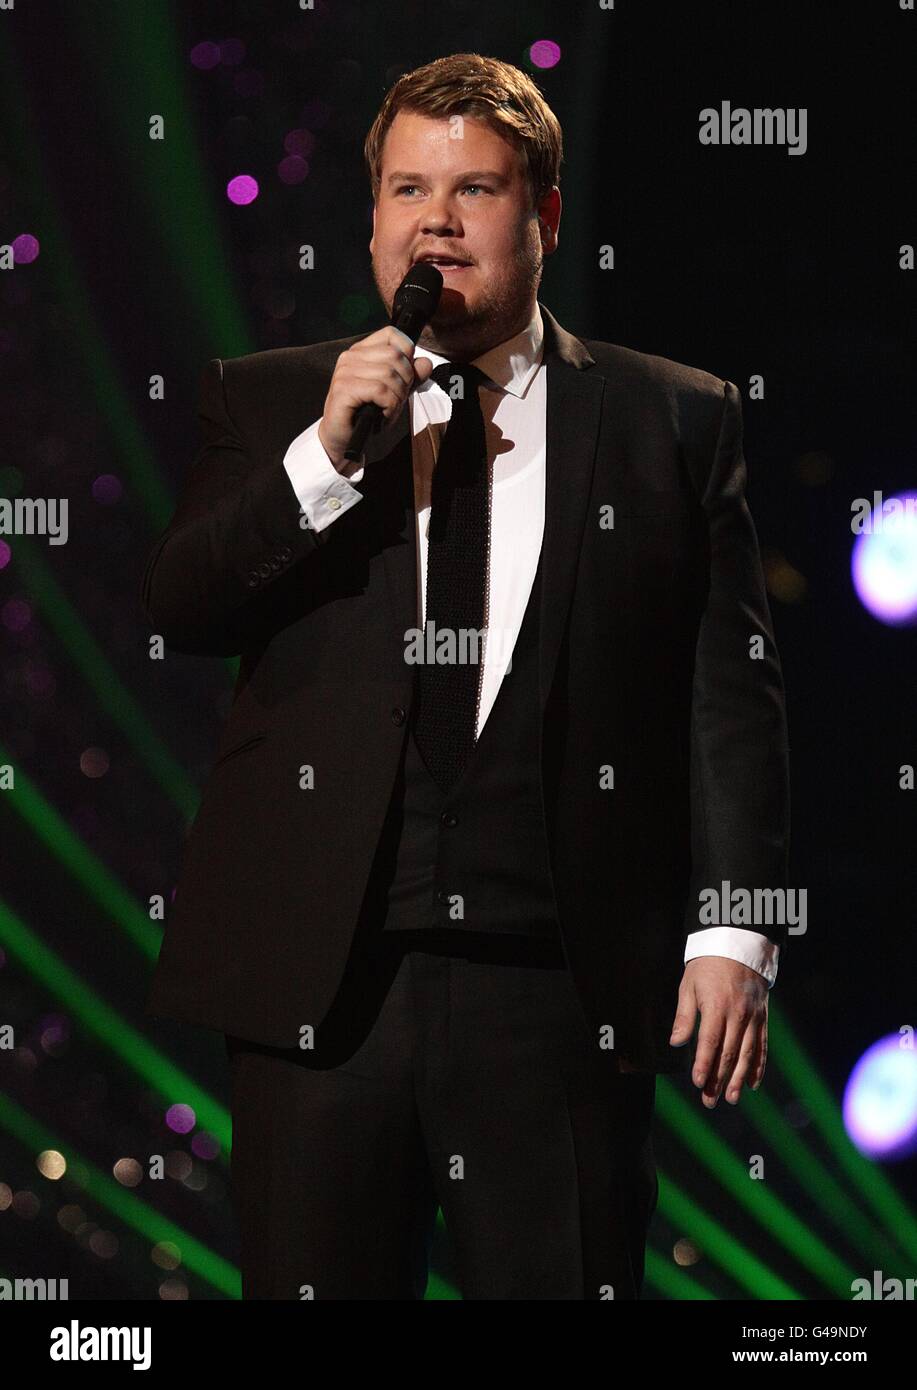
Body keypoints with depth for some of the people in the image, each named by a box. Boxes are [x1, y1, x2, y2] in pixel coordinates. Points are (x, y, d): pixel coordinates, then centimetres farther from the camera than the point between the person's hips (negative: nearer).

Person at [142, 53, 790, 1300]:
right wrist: (325, 457, -12)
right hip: (318, 972, 1)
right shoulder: (270, 402, 12)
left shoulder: (675, 420, 7)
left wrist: (733, 931, -5)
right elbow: (178, 610, 0)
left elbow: (731, 693, 3)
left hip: (564, 987, -1)